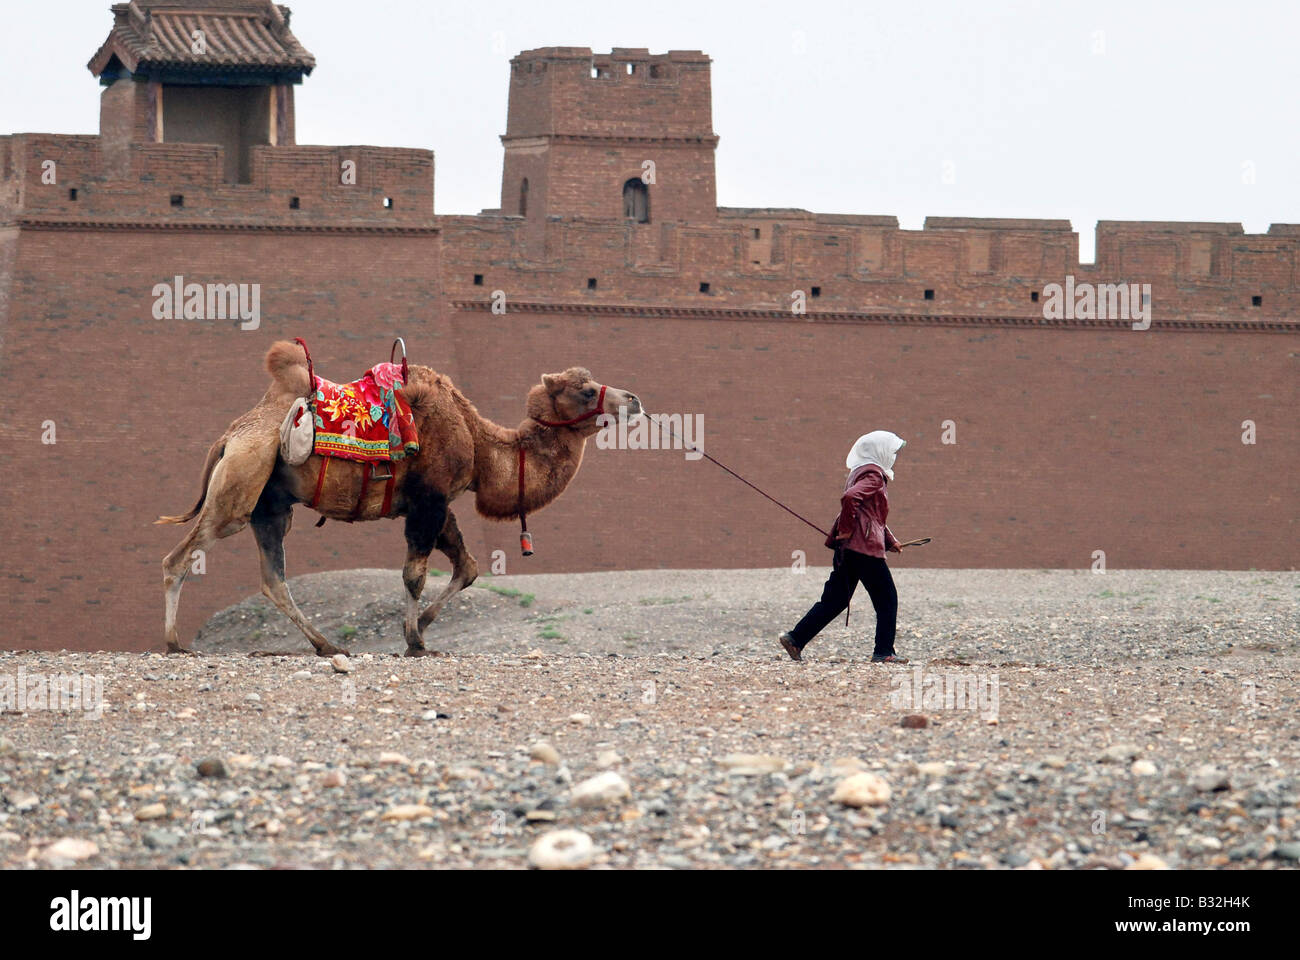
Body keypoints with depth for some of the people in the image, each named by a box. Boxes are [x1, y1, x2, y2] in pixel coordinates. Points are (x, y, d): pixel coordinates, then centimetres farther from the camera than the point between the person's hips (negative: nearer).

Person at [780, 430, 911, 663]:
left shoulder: (860, 473, 23)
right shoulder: (873, 475, -9)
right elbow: (849, 498, -27)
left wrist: (890, 541, 21)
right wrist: (846, 529, -18)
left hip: (847, 549, 9)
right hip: (865, 548, -9)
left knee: (835, 600, 10)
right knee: (887, 599, 1)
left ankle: (795, 638, 5)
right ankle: (883, 652, 1)